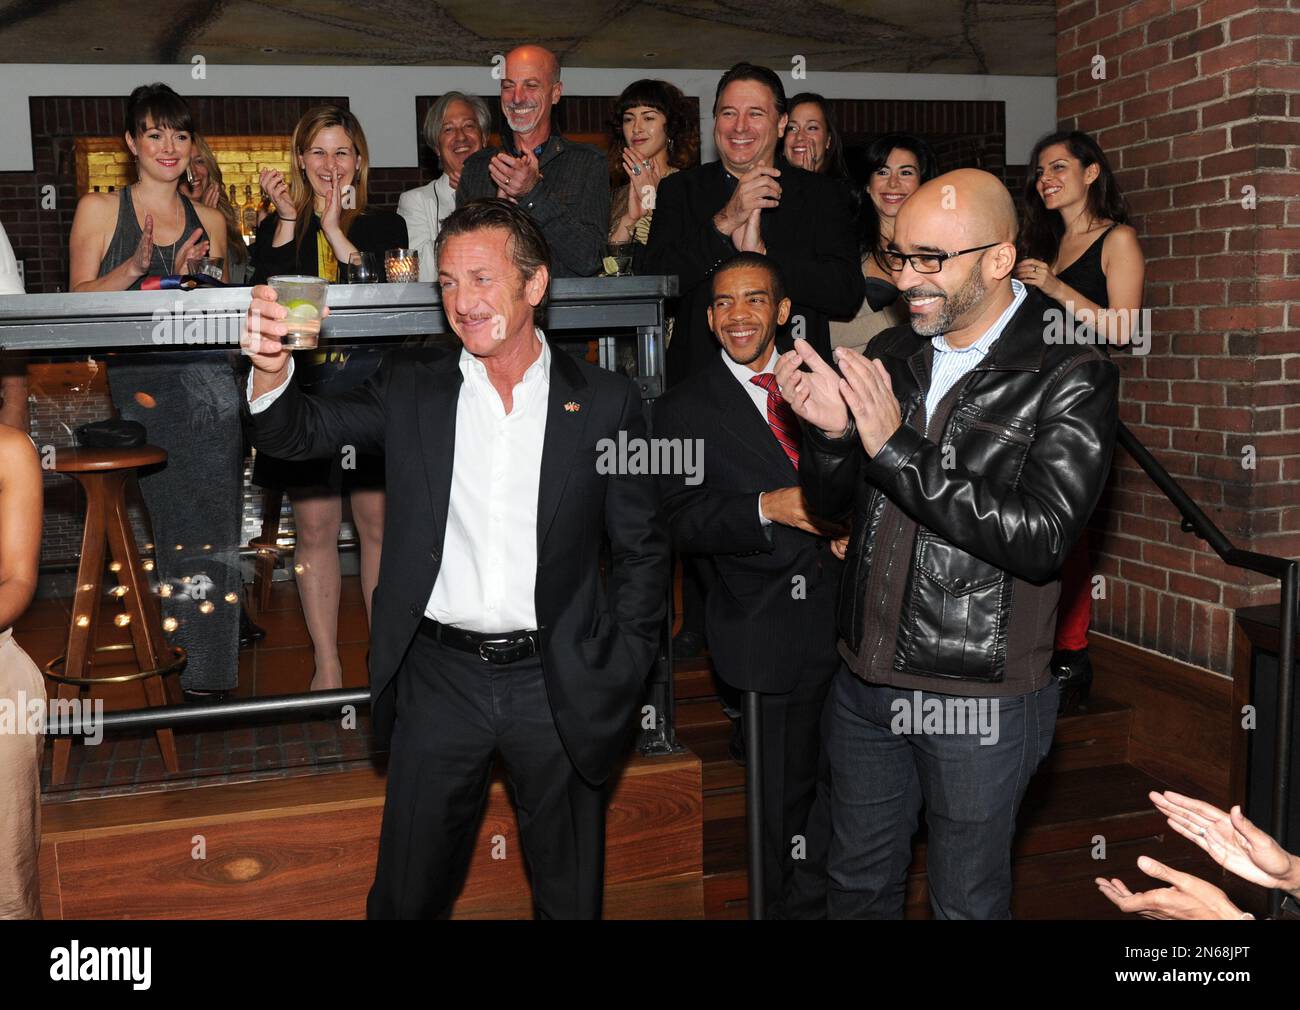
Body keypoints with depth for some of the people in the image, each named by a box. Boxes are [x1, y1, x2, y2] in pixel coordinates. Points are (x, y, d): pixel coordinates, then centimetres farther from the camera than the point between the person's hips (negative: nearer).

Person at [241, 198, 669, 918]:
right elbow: (298, 433, -6)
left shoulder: (605, 402, -2)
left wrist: (619, 677, -3)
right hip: (440, 678, 1)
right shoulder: (411, 389, 3)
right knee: (408, 895, 14)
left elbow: (642, 551, 2)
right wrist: (271, 370, -27)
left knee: (570, 898, 16)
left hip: (558, 686, 0)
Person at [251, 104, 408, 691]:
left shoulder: (383, 226, 8)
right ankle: (326, 664, 12)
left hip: (370, 387, -1)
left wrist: (334, 229, -10)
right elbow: (262, 297, -4)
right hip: (303, 389, 1)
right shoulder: (276, 229, 12)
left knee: (377, 521, 2)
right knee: (314, 526, 2)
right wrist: (288, 221, -6)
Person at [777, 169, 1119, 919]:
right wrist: (831, 432, -16)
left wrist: (895, 447, -25)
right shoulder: (894, 354, 4)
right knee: (859, 884, 22)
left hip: (979, 698, -5)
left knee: (968, 901, 15)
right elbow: (830, 505, 7)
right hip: (866, 679, 5)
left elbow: (1042, 537, -23)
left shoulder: (1071, 377, -13)